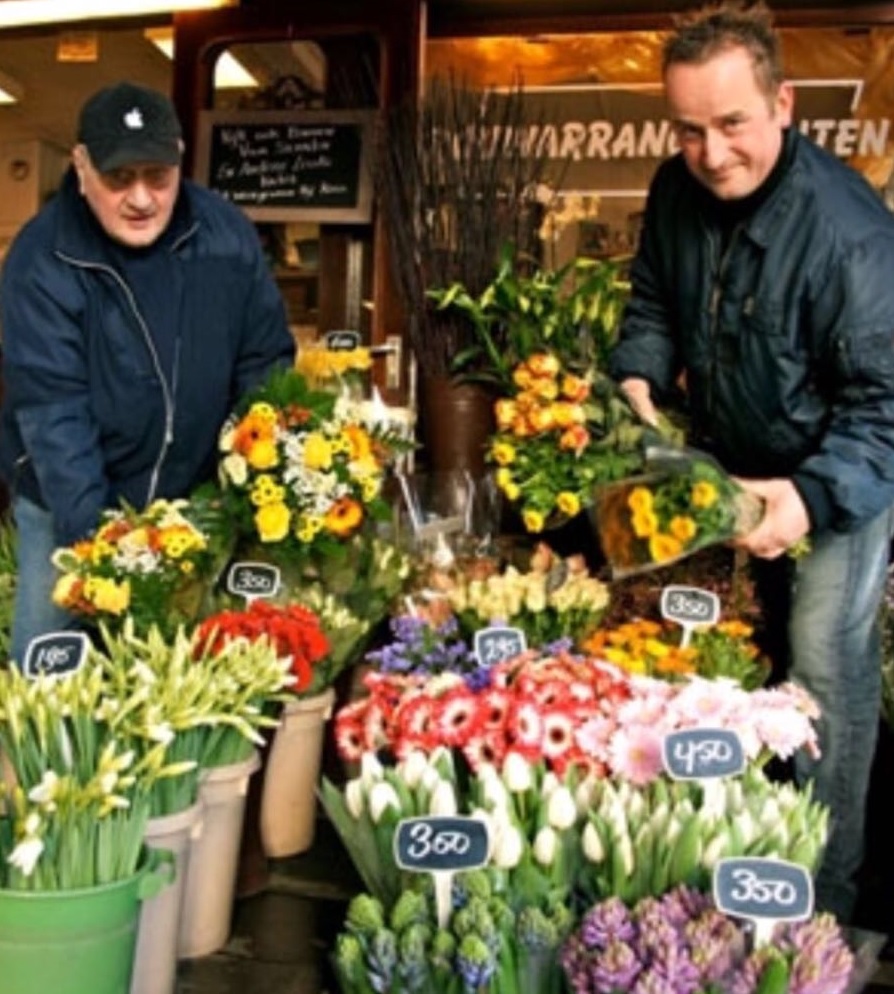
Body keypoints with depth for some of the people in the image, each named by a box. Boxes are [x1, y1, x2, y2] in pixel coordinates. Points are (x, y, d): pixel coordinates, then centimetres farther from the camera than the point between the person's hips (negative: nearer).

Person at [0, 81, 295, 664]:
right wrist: (90, 531, -31)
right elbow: (51, 409, -23)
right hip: (70, 505, -2)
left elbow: (266, 363, -3)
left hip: (194, 497, 2)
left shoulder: (227, 234, -10)